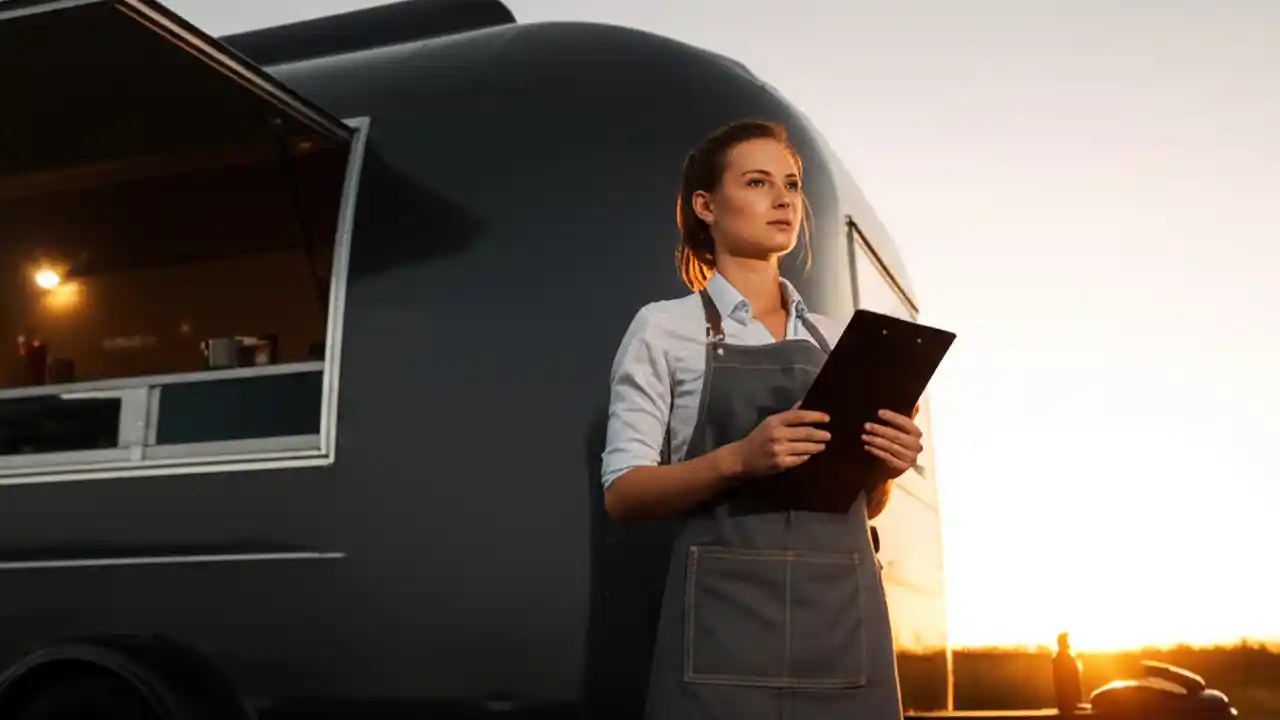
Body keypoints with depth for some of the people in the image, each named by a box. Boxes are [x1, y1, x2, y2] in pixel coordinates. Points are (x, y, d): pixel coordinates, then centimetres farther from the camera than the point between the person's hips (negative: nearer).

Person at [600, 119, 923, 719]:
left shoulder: (836, 338, 15)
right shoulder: (665, 328, 1)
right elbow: (622, 493, -5)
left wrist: (883, 468, -4)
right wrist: (738, 458, -20)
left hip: (844, 616, 5)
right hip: (727, 616, -4)